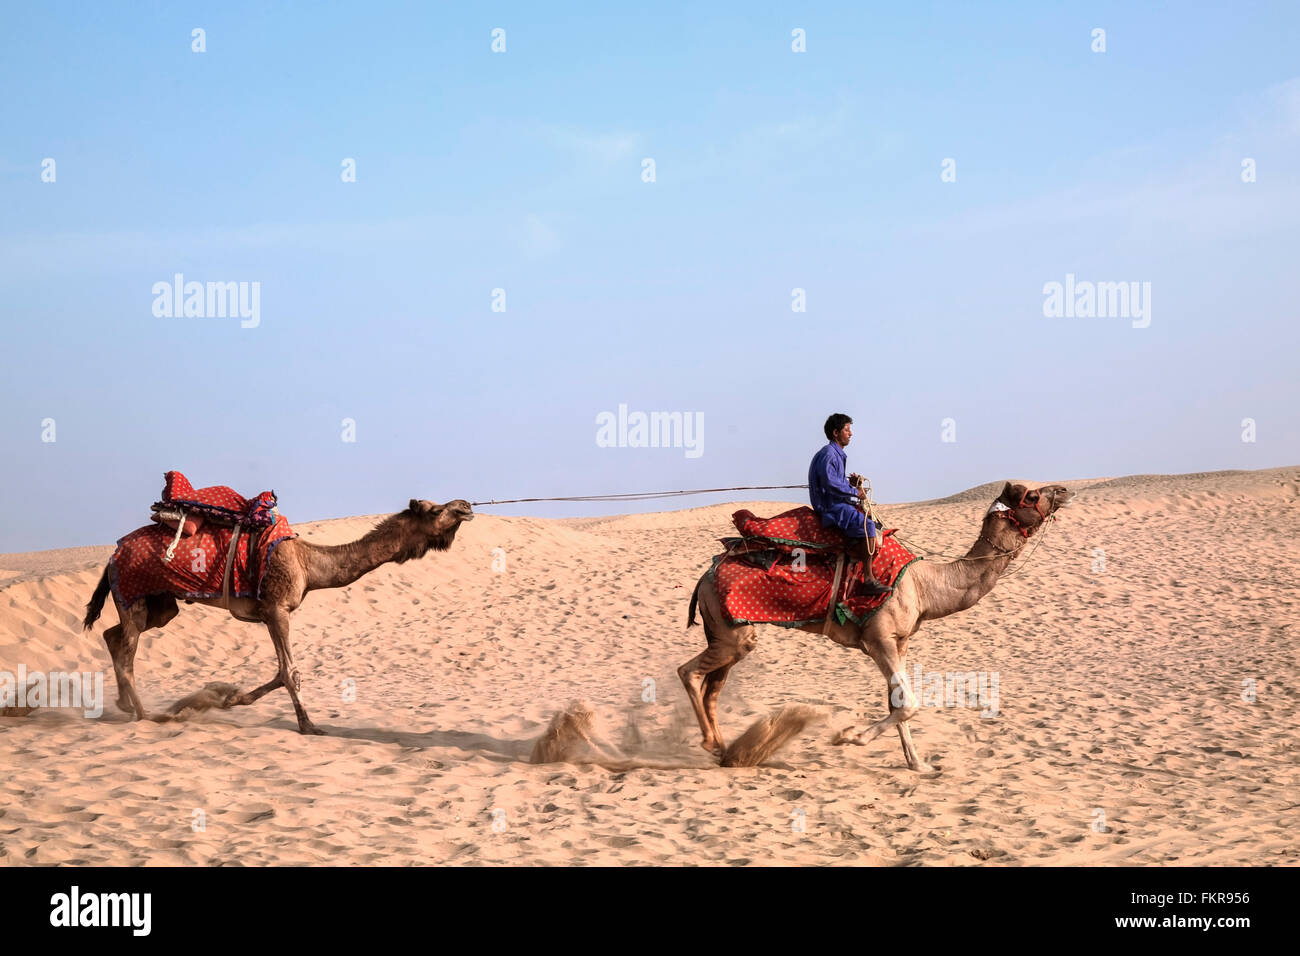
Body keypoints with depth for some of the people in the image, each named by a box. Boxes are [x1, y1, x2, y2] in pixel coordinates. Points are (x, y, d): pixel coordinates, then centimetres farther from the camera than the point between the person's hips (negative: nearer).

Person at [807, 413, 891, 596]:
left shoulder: (838, 455, 20)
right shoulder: (827, 454, -13)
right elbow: (830, 482, -25)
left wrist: (852, 482, 4)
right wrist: (855, 491, -15)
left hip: (837, 505, 11)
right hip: (830, 507, -11)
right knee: (867, 525, -27)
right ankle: (869, 580, -30)